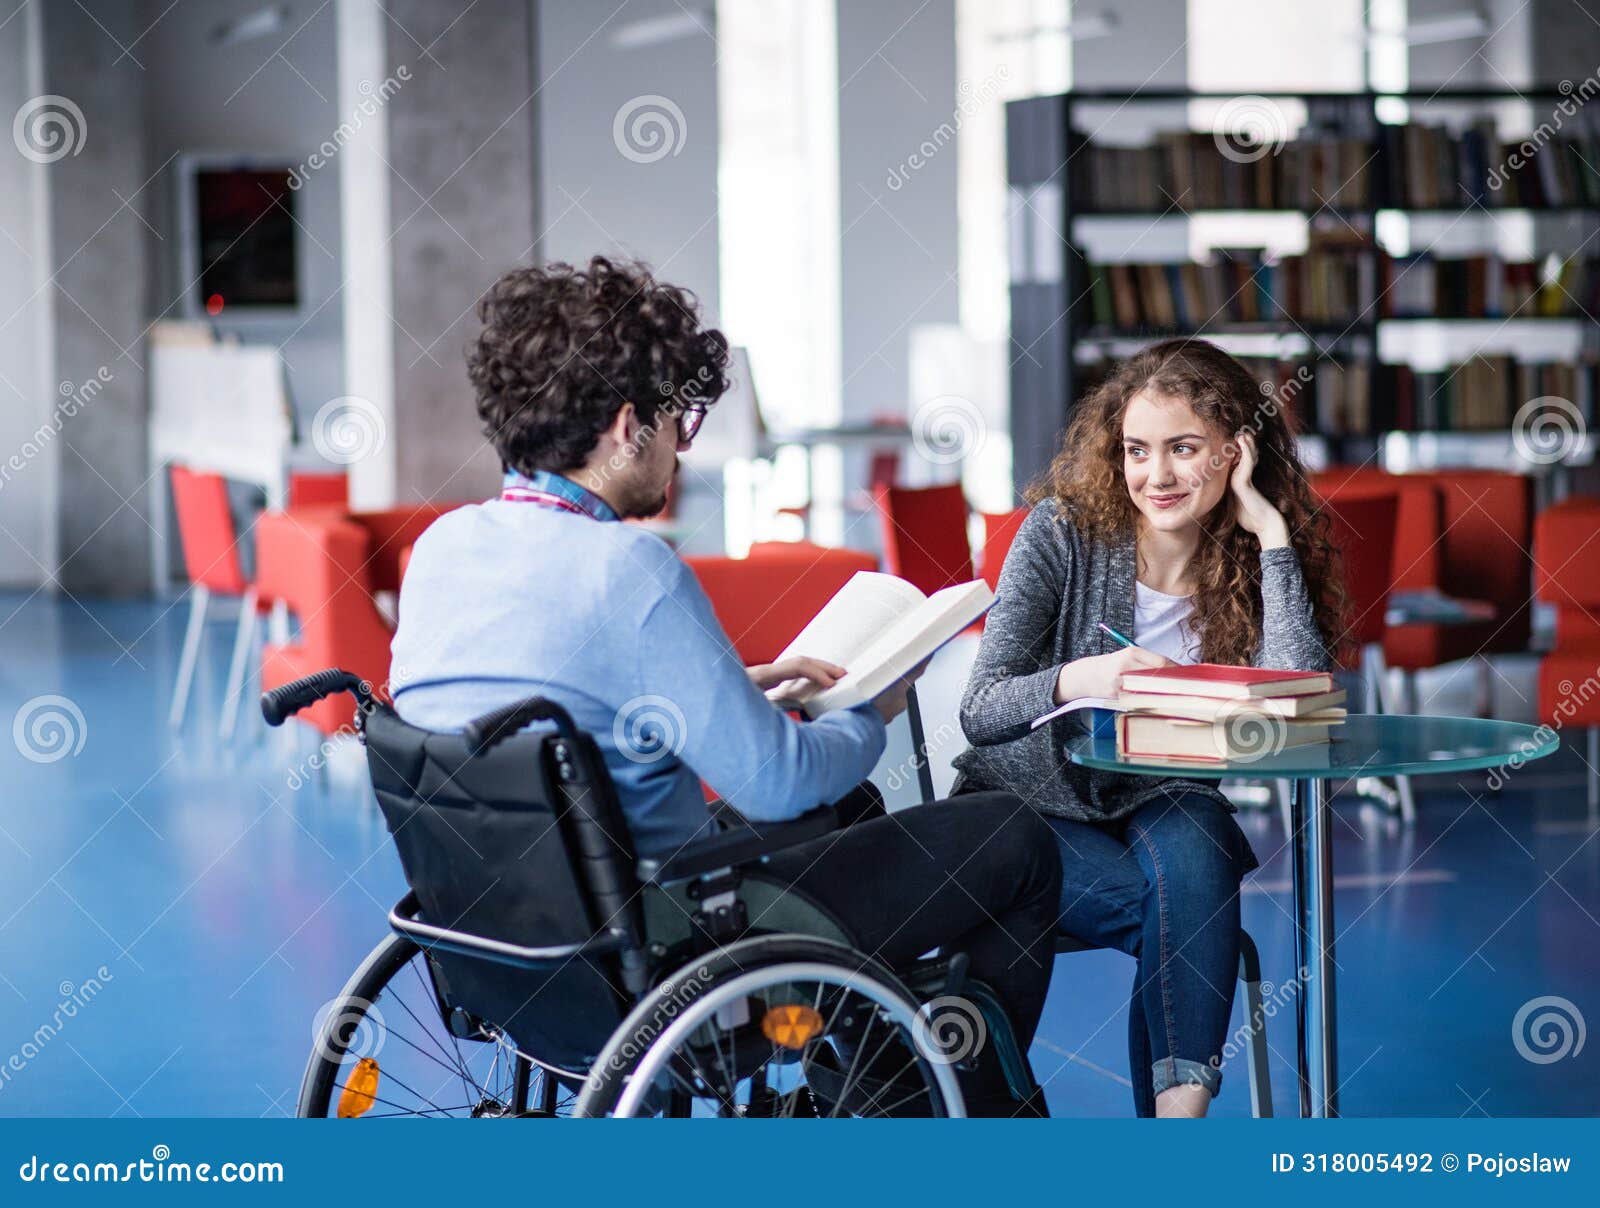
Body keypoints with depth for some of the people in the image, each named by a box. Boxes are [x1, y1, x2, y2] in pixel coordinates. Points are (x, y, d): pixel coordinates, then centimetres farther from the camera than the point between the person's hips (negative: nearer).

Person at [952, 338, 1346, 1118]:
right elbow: (978, 710, -14)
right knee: (1171, 905, -29)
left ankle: (1180, 1107, -35)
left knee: (1192, 852, -33)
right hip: (1031, 807, -2)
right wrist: (1078, 681, -34)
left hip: (1161, 804, 2)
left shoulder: (1258, 558, -3)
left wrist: (1271, 530, -21)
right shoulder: (1063, 531, -10)